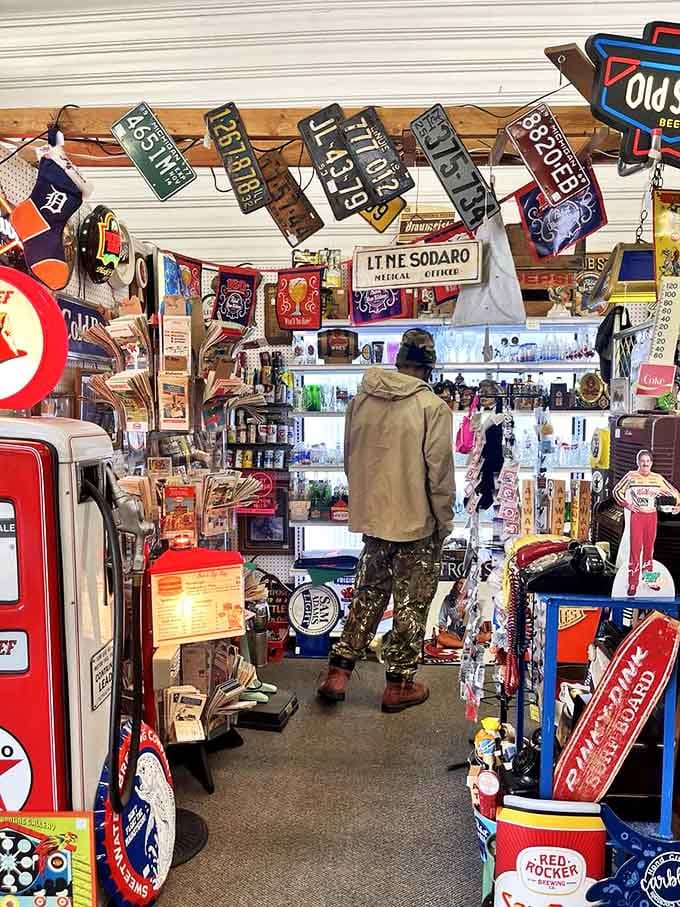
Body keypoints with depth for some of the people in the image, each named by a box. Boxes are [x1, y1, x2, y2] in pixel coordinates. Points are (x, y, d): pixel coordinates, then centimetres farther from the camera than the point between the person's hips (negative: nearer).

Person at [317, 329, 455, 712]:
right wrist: (445, 522, -2)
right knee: (412, 604, 11)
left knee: (368, 595, 20)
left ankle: (338, 673, 22)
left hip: (372, 518, 5)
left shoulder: (362, 399, 1)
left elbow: (350, 458, 9)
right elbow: (440, 472, -14)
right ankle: (400, 685, 22)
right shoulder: (433, 407, -15)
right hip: (417, 523, -5)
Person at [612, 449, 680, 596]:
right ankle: (633, 583, 0)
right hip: (637, 516, -3)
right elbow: (616, 491, 2)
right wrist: (626, 504, -8)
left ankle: (648, 578, 26)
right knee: (635, 548, -5)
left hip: (652, 516, 3)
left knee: (649, 547, 12)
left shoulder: (657, 478, 1)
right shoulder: (631, 476, -5)